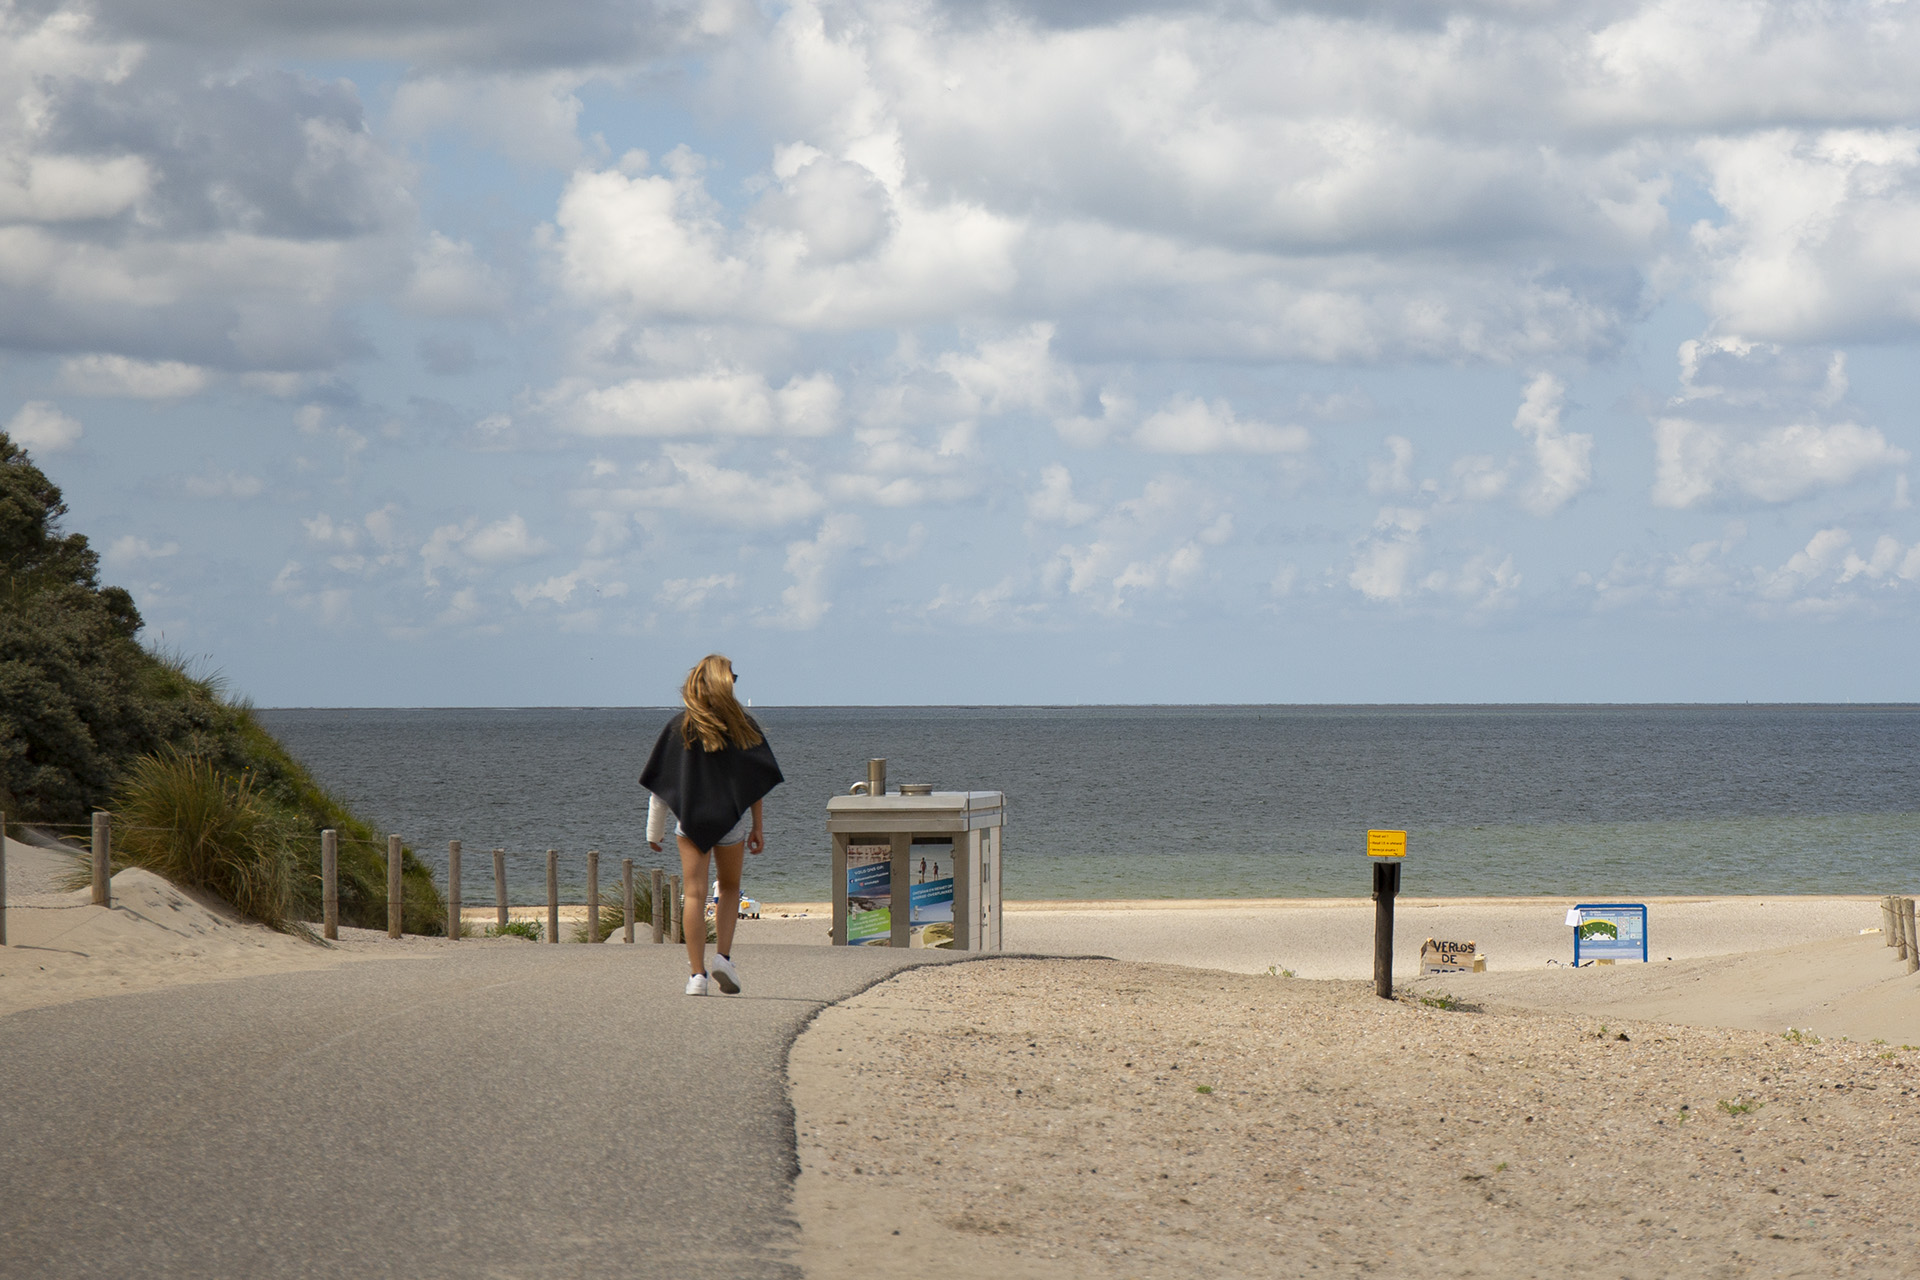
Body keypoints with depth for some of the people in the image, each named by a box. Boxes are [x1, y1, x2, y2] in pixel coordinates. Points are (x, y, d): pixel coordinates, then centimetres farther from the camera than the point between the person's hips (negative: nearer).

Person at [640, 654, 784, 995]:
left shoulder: (679, 727, -1)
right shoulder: (742, 725, -1)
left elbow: (658, 784, 1)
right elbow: (757, 782, -1)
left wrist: (655, 831, 9)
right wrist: (758, 827, 7)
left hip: (690, 817, 0)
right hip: (732, 817, 0)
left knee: (695, 894, 0)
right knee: (730, 887, 18)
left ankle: (697, 973, -5)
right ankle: (724, 957, 3)